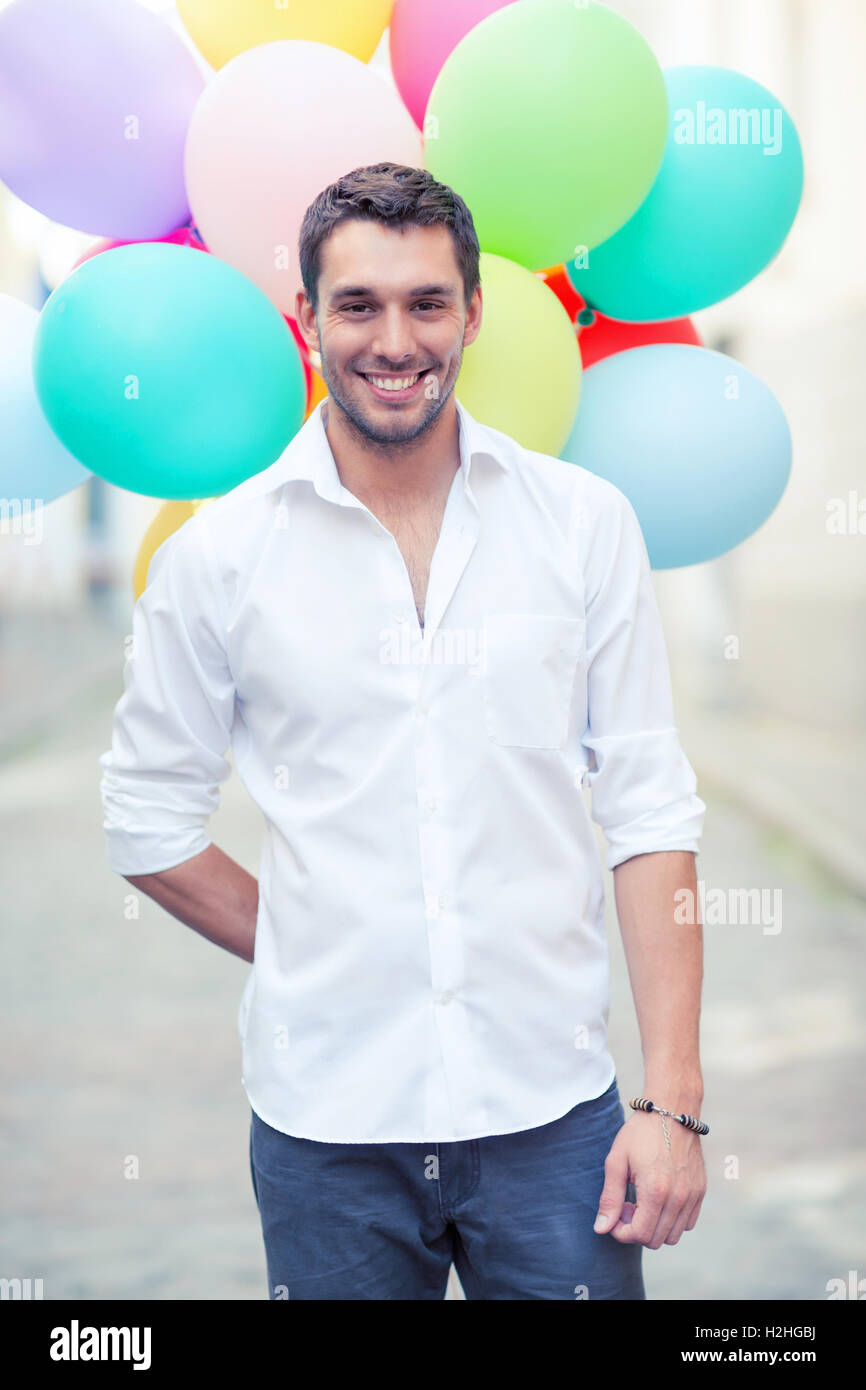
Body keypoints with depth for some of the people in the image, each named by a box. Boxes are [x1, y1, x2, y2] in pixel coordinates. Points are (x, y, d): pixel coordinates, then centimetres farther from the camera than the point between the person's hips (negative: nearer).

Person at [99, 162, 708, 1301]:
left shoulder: (585, 522, 0)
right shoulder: (217, 555, -1)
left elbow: (648, 807, 0)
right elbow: (149, 822, 7)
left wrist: (673, 1098, -5)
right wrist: (317, 962, 3)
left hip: (552, 1114, 0)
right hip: (328, 1122, 0)